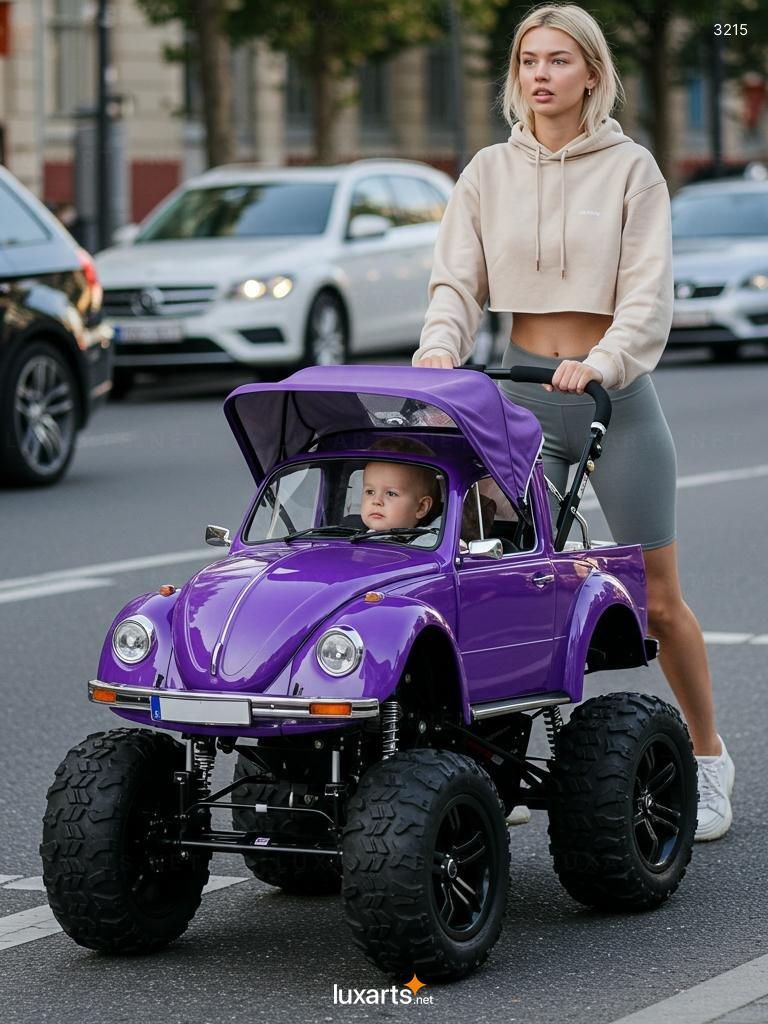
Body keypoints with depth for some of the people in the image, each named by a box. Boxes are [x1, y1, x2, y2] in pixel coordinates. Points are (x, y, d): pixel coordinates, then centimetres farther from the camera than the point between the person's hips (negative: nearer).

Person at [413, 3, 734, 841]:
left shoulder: (631, 169, -3)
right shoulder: (488, 174, 6)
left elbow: (648, 298, -11)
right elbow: (457, 280, 1)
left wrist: (601, 363, -28)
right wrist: (439, 348, -20)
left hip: (616, 396, -2)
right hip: (521, 394, 2)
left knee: (658, 601, 4)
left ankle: (709, 761, 20)